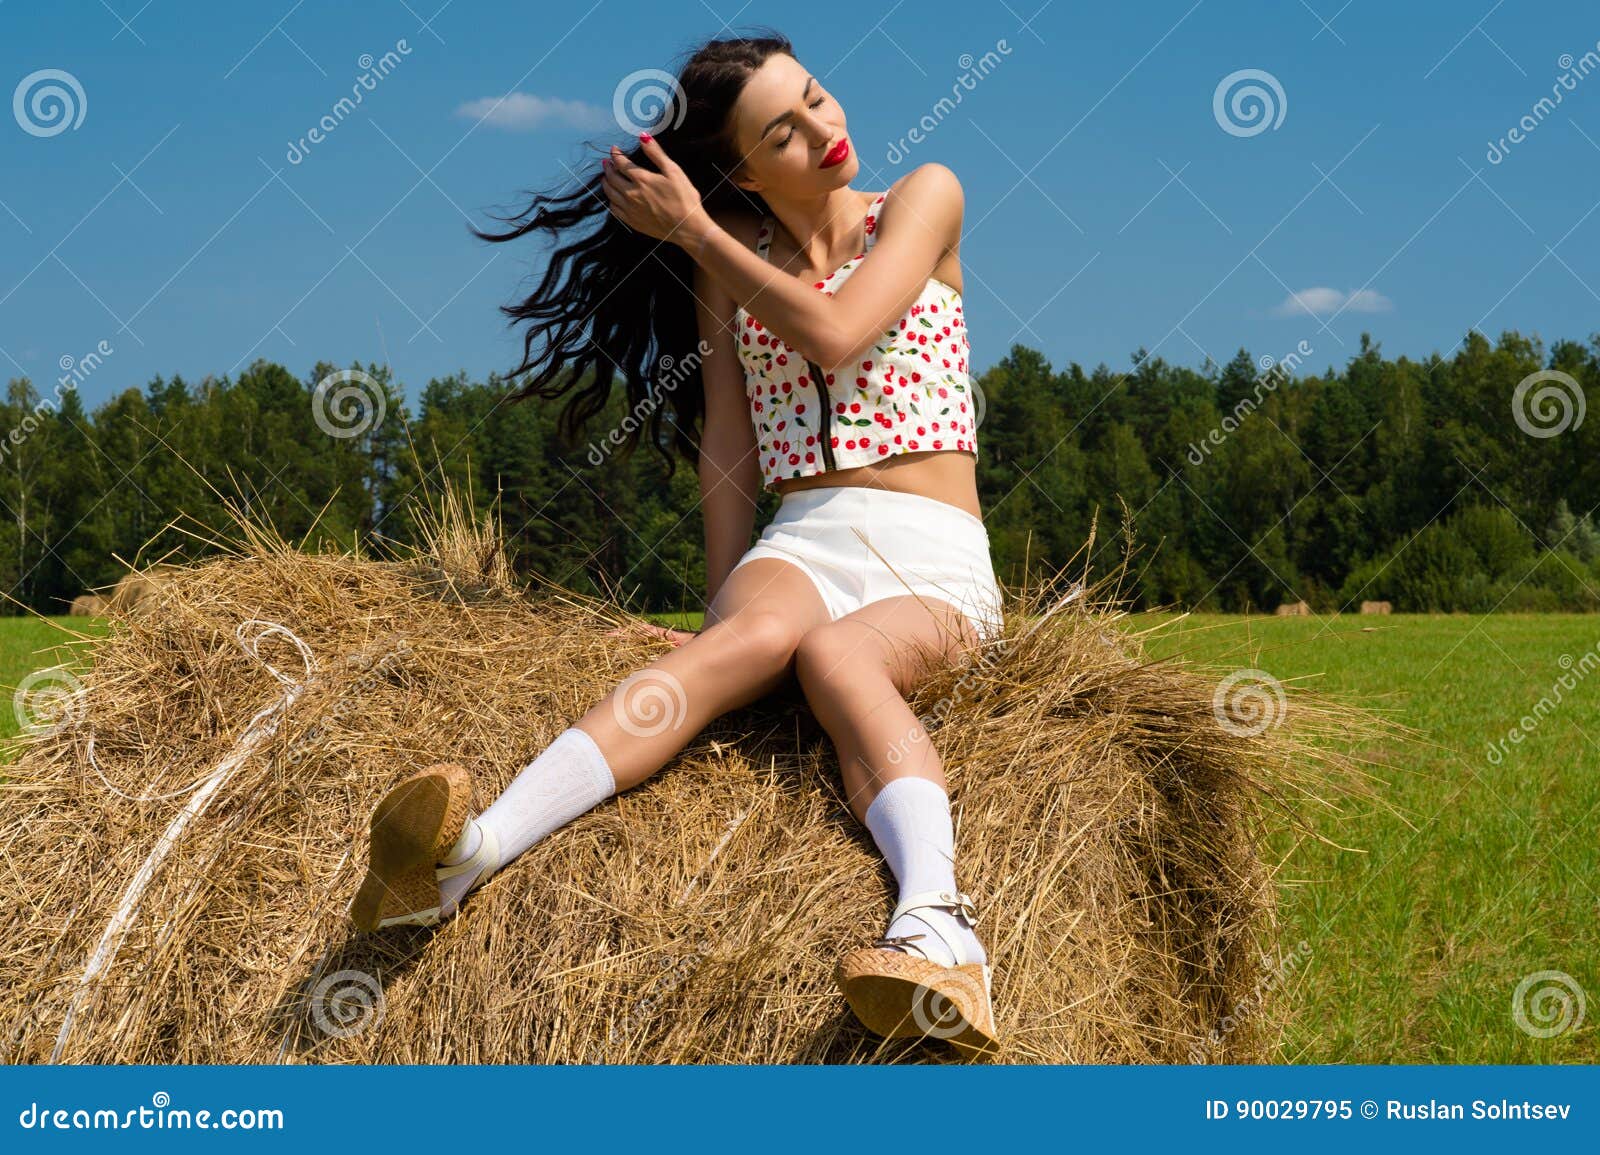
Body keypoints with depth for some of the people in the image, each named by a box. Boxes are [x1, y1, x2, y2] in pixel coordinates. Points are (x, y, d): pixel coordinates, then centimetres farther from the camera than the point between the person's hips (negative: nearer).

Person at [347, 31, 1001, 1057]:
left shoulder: (924, 198, 6)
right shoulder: (727, 248, 14)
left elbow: (835, 335, -12)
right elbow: (726, 441, 12)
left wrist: (693, 232, -4)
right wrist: (722, 604, 3)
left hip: (934, 562, -1)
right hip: (799, 545, 1)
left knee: (832, 650, -37)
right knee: (761, 632, -36)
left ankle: (939, 932, -65)